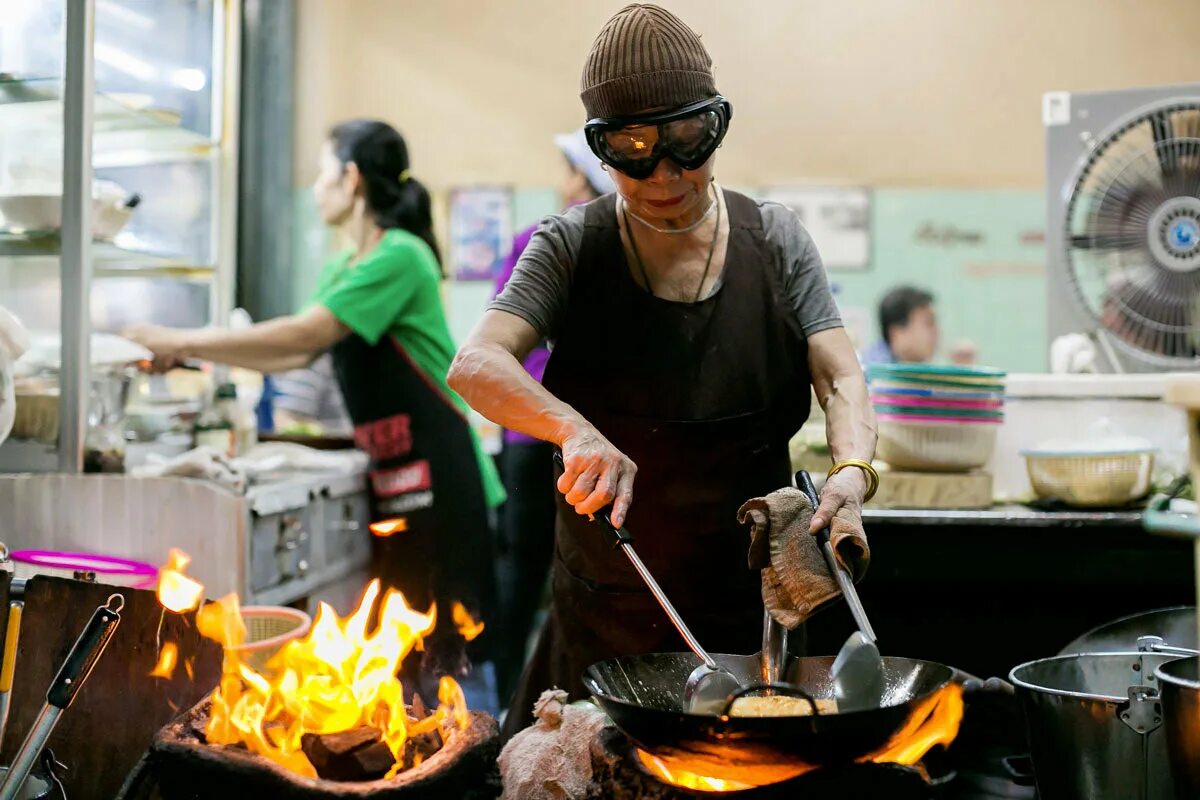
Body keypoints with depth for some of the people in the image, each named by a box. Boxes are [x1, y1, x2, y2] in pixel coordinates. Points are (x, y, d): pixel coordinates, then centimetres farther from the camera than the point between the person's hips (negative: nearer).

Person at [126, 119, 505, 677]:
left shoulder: (400, 255, -15)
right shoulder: (342, 269, 14)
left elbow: (307, 335, -21)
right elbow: (298, 356, 13)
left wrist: (186, 341, -16)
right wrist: (191, 352, 7)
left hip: (436, 469, -9)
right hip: (392, 472, 9)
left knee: (441, 631, -3)